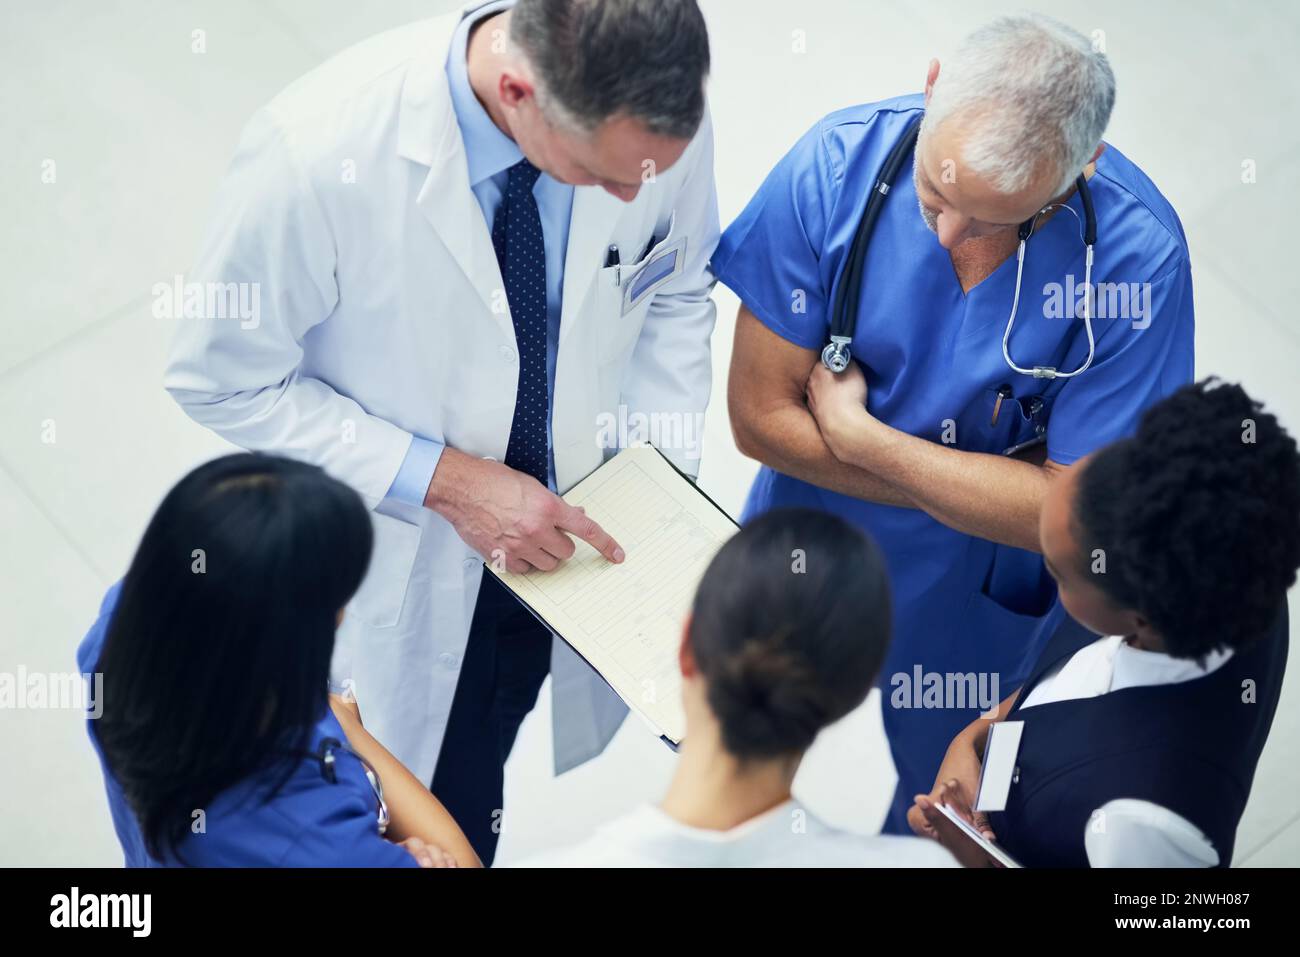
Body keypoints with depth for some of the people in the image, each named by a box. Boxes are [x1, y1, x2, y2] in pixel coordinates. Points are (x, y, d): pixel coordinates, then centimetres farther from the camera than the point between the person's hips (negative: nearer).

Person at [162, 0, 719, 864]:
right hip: (410, 575, -3)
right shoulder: (316, 154, -33)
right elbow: (226, 381, -18)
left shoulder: (658, 115, -22)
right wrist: (445, 480, -25)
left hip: (576, 536, 4)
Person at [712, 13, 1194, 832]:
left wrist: (856, 433, -24)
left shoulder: (1135, 255, -31)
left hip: (976, 580, -1)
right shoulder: (838, 164, -27)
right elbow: (760, 414, -20)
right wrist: (988, 485, -22)